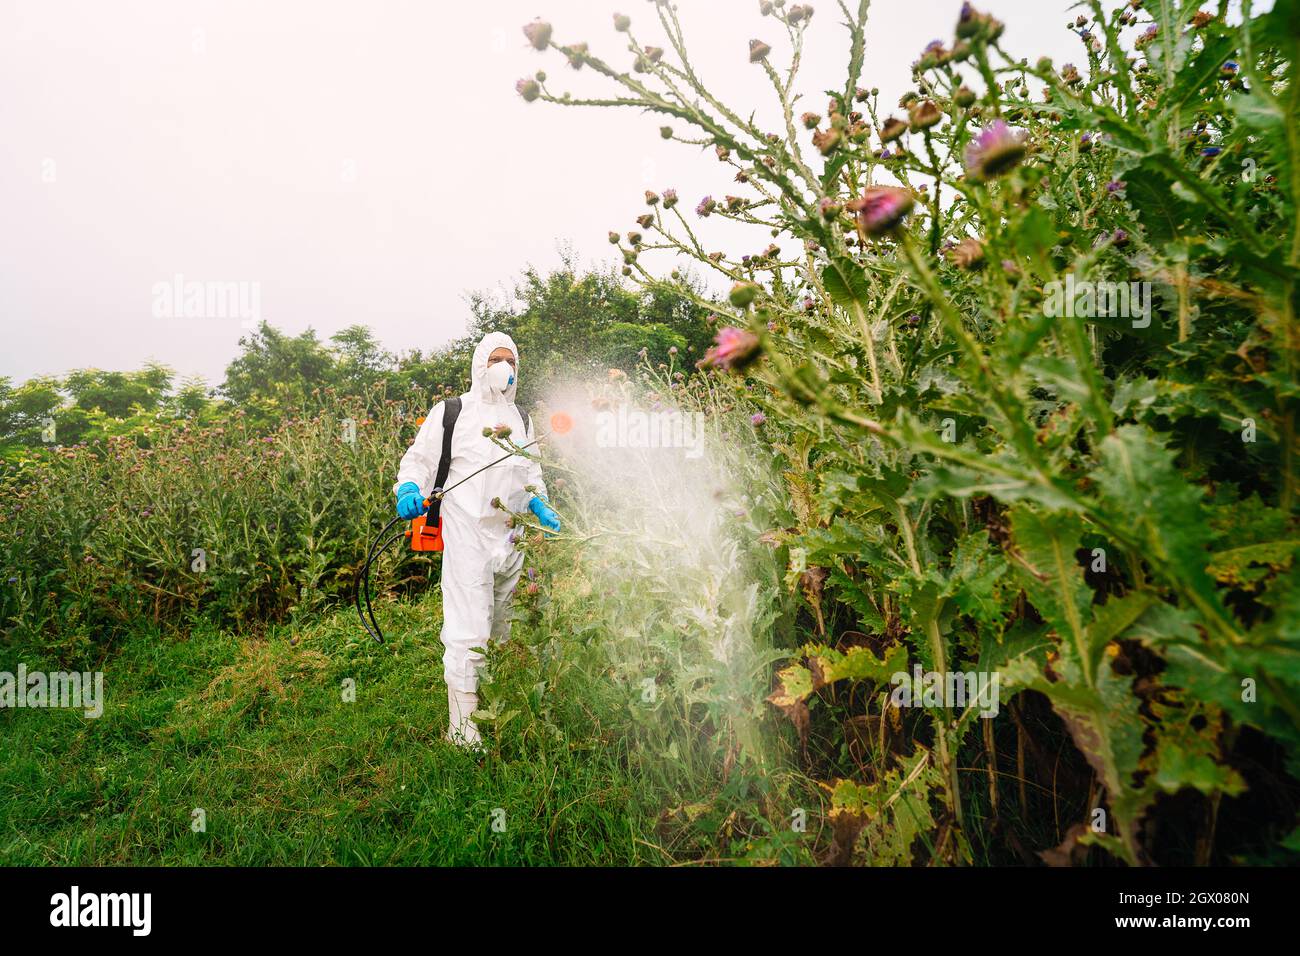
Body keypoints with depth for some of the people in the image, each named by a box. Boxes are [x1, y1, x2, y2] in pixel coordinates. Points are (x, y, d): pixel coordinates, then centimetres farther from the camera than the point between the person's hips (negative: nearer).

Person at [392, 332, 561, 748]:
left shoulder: (521, 420, 18)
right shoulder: (451, 412, 3)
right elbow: (420, 459, 4)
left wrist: (541, 507, 9)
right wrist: (409, 488, -17)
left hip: (511, 537, 6)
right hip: (467, 534, -5)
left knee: (505, 627, 13)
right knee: (468, 630, -9)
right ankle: (461, 728, 1)